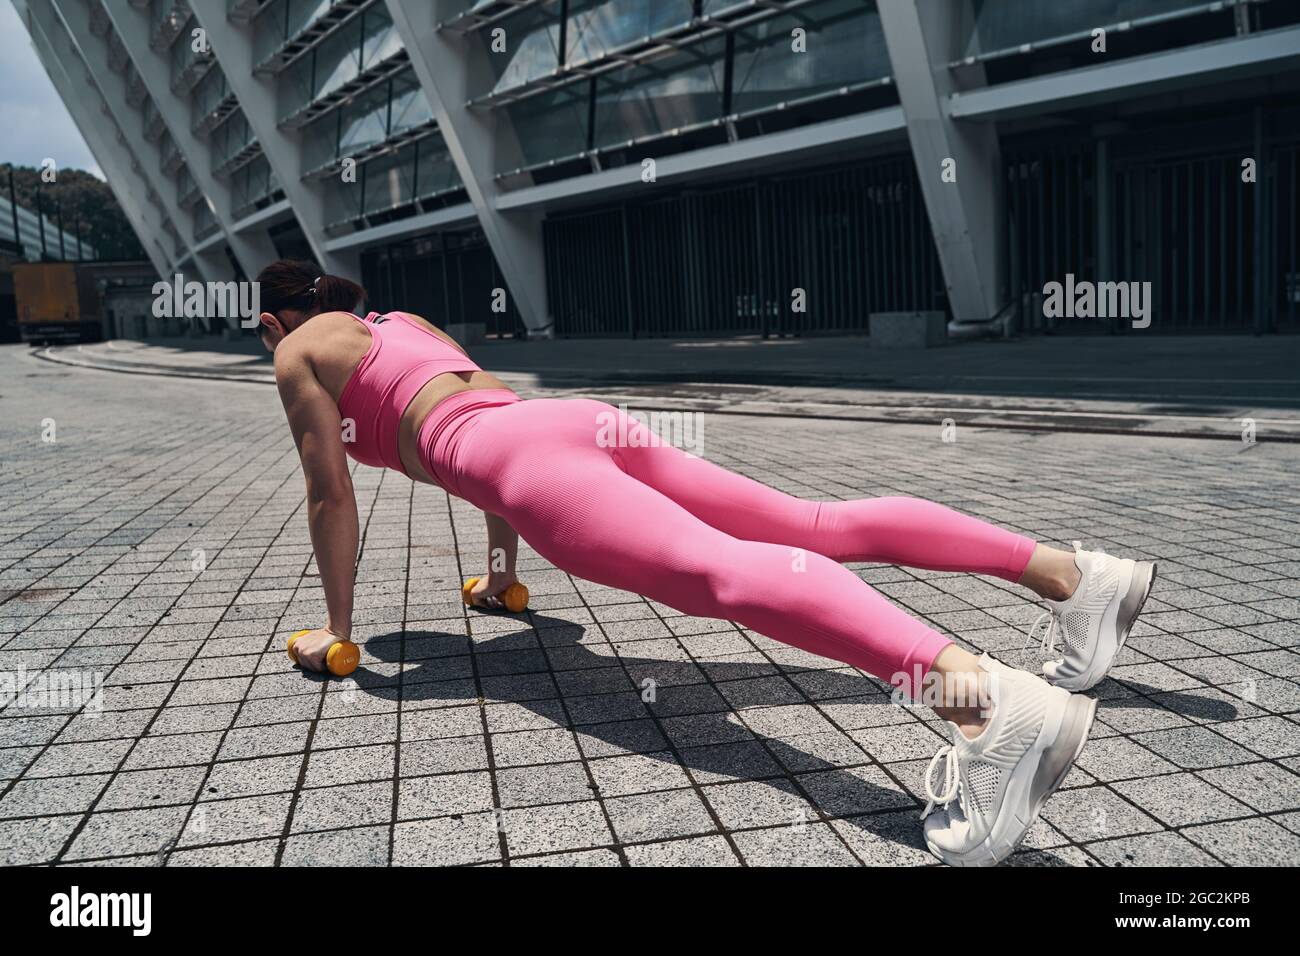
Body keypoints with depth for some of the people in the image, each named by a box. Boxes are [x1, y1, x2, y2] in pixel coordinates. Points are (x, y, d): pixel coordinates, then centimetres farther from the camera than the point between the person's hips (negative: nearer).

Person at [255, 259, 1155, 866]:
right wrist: (502, 577, 47)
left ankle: (983, 694, -51)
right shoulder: (407, 323, 40)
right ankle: (1068, 569, -6)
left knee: (717, 568, -32)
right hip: (576, 422, 8)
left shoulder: (301, 354, 18)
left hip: (521, 451, -8)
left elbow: (332, 495, 12)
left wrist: (338, 628, 21)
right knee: (817, 523, 0)